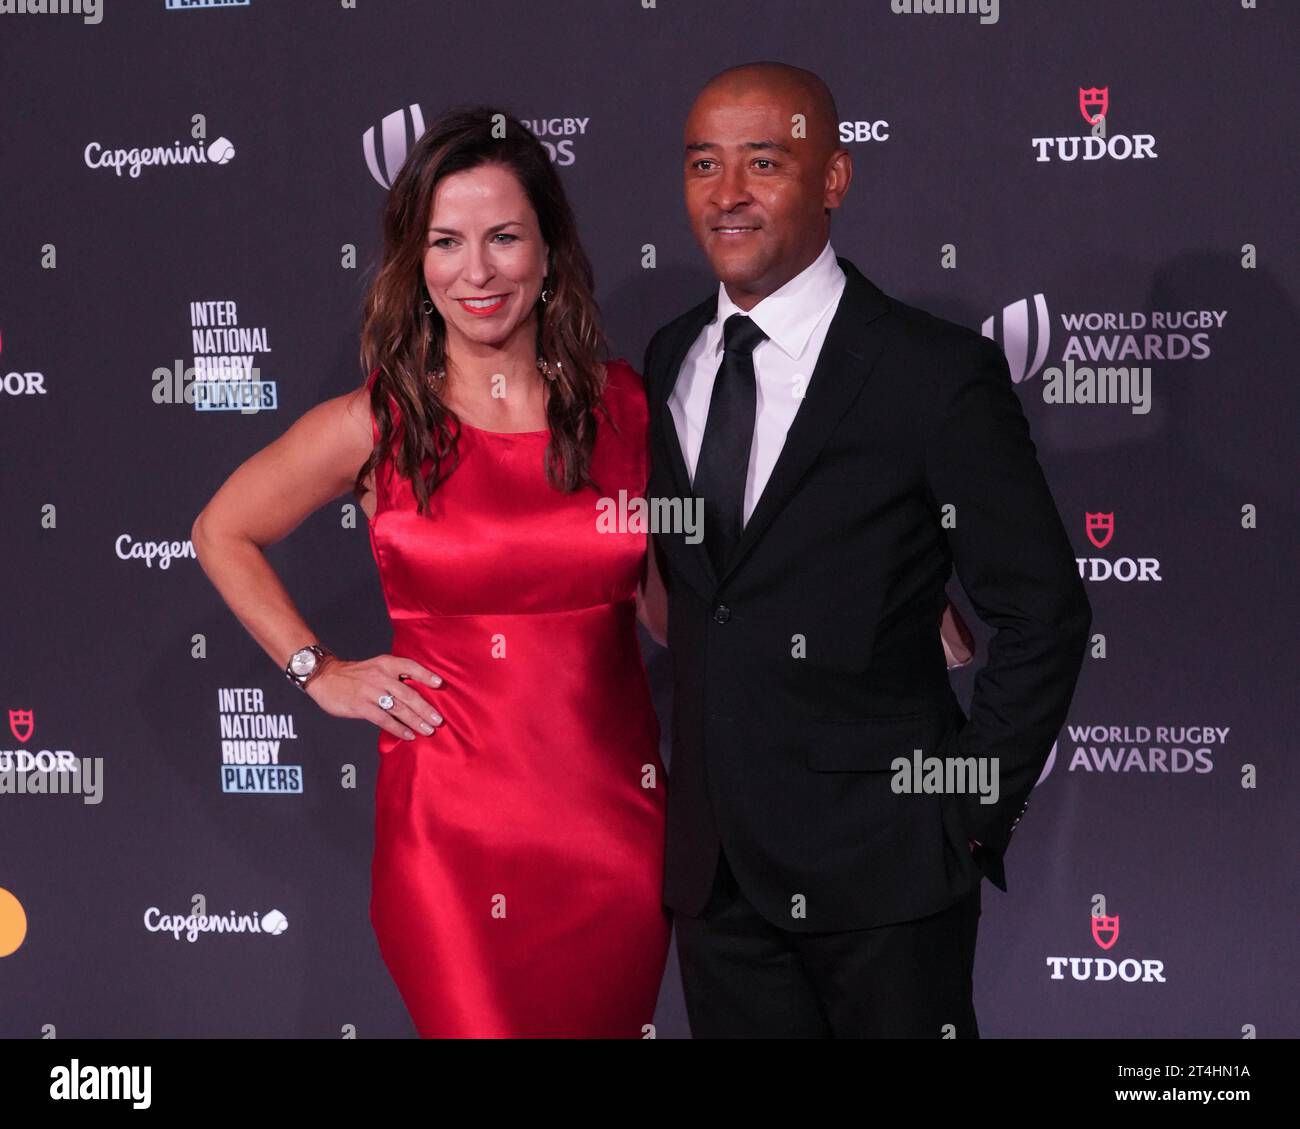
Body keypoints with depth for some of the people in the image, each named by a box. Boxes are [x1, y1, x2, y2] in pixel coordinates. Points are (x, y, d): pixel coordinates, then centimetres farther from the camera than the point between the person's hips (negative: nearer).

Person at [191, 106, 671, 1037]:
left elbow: (674, 605, 11)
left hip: (617, 818, 2)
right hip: (451, 828, -2)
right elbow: (223, 534, 13)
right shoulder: (374, 428, -3)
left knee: (605, 1022, 13)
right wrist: (318, 672, 5)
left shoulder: (626, 407, 2)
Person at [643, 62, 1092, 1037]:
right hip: (714, 865, 5)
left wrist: (970, 811, -9)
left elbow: (1043, 615, -8)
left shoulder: (937, 371, -10)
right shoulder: (670, 359, 7)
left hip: (881, 862, -5)